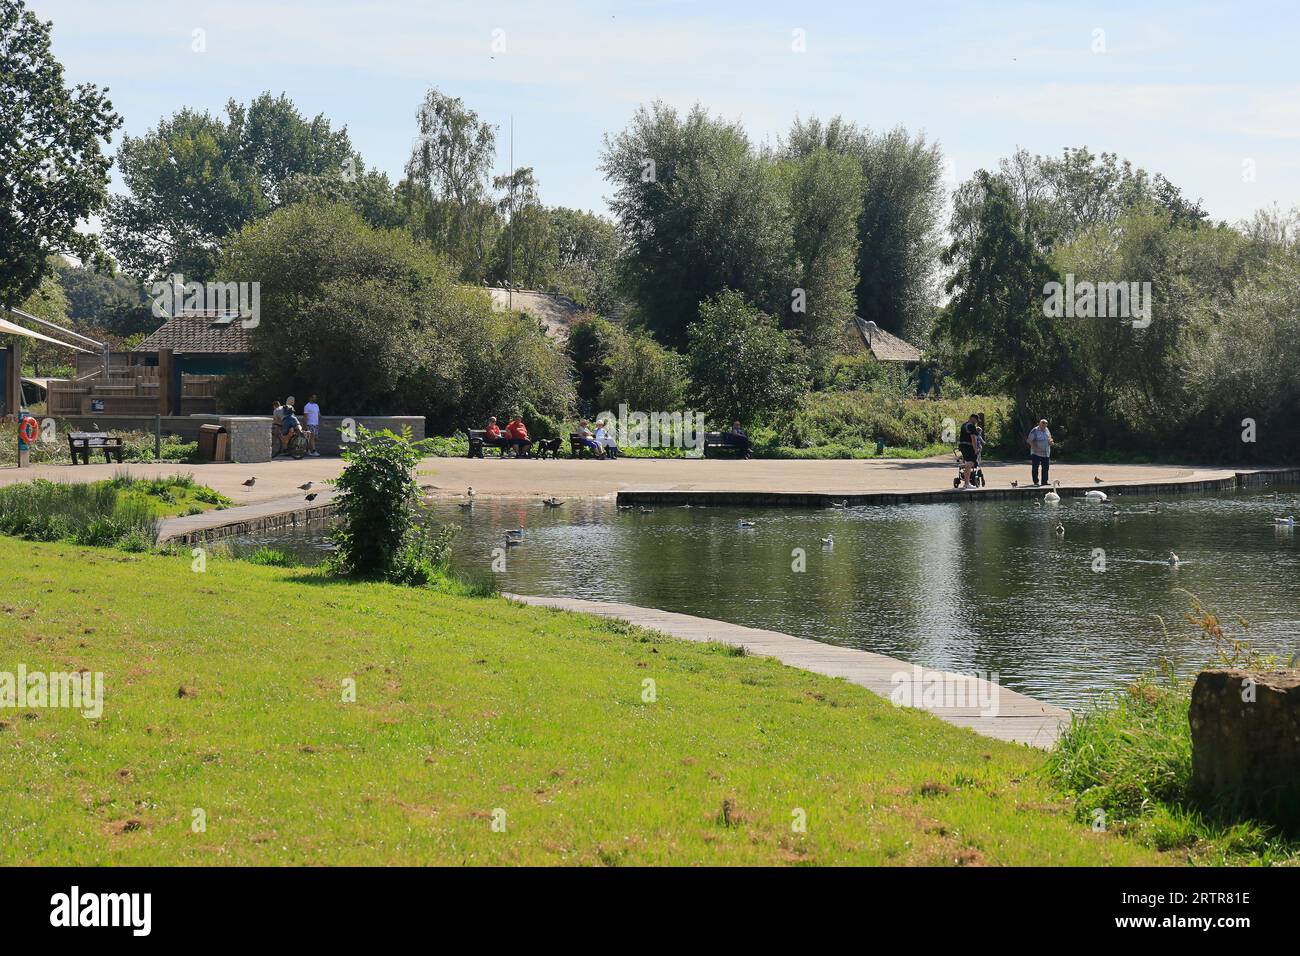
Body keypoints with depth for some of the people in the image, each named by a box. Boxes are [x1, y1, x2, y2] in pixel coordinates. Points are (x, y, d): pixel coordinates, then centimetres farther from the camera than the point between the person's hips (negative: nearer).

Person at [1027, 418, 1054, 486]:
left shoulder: (1047, 430, 12)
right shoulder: (1034, 431, -7)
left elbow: (1050, 439, 24)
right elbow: (1029, 440, -10)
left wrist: (1051, 442, 0)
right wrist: (1035, 447, -21)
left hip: (1046, 453, 5)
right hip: (1036, 453, -5)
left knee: (1046, 468, 5)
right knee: (1035, 468, -2)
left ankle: (1045, 481, 12)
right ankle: (1035, 481, 5)